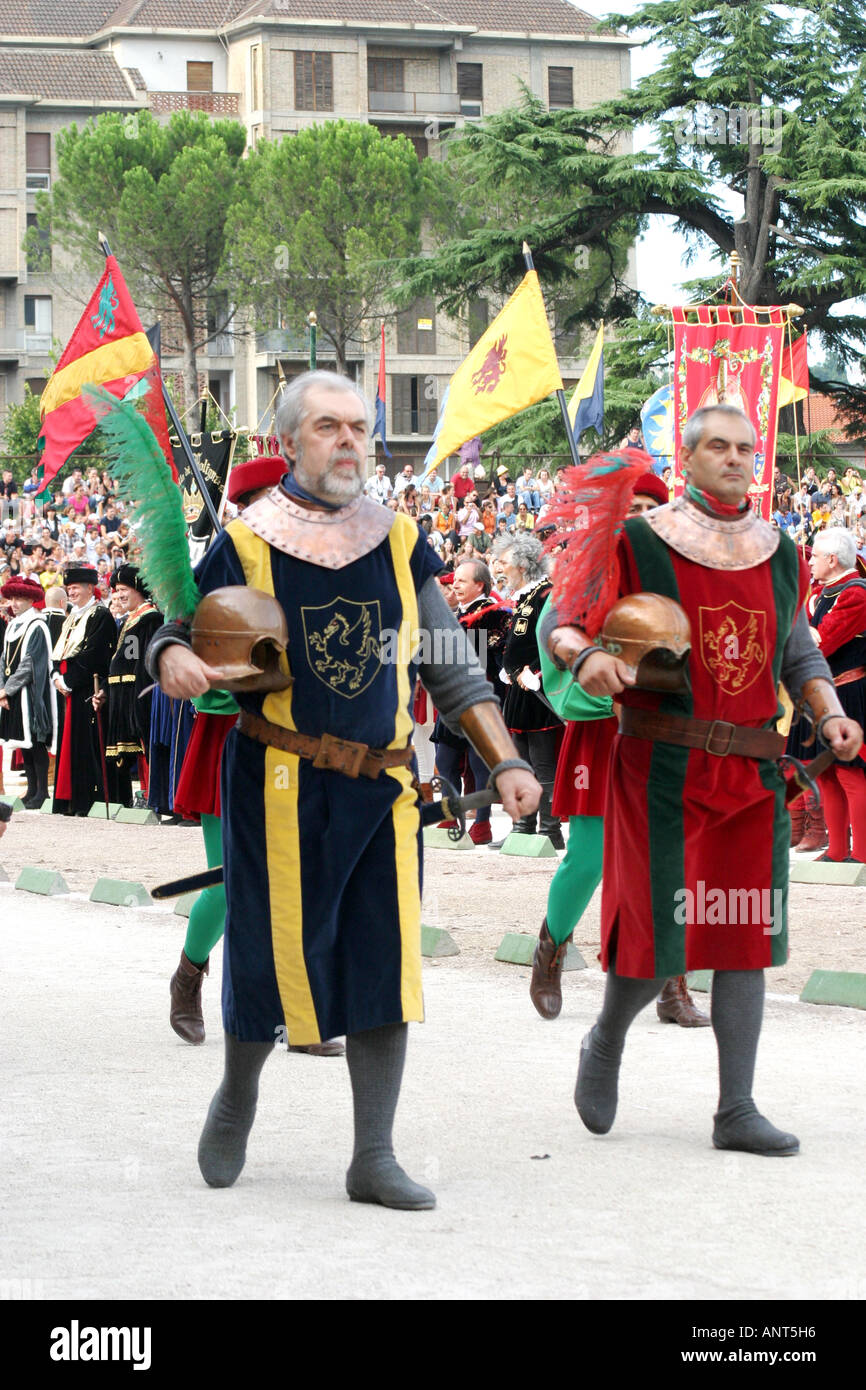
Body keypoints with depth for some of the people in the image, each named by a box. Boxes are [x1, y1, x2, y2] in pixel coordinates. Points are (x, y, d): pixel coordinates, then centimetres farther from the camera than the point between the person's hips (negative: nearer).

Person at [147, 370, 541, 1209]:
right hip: (279, 786, -3)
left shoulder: (398, 543, 9)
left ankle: (373, 1158, 8)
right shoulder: (246, 544, -1)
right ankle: (236, 1100, 33)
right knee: (274, 951, 3)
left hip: (381, 788, 3)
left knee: (385, 963, 0)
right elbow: (183, 627, 1)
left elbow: (450, 668, 11)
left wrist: (504, 761, 3)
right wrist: (173, 659, -24)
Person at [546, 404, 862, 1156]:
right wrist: (587, 655, -24)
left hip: (754, 771, 4)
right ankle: (605, 1043, 28)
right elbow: (560, 624, -2)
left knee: (748, 930, 3)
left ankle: (737, 1110, 9)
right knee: (661, 931, -4)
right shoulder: (638, 544, -2)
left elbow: (801, 655, 17)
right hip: (664, 769, -4)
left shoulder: (781, 556, 11)